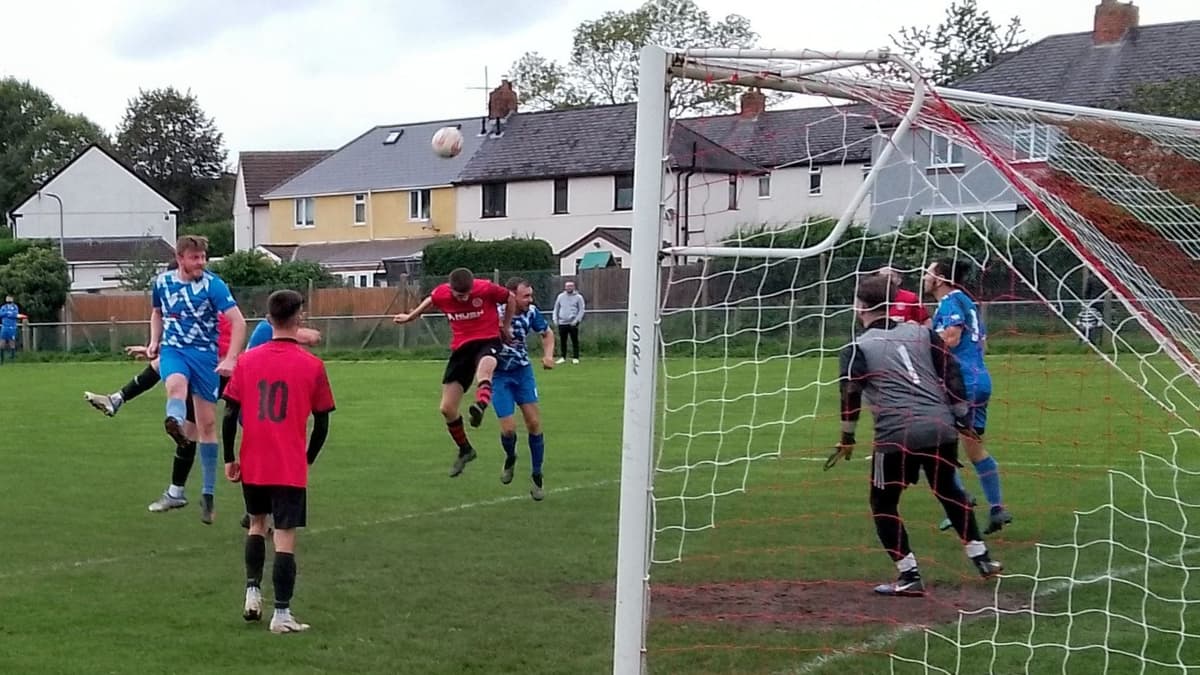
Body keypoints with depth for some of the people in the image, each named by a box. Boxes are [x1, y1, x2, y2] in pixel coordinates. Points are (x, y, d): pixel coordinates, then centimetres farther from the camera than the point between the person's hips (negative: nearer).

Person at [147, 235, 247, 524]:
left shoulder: (213, 285, -7)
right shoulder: (162, 282, 5)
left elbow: (238, 321, -13)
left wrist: (230, 359, -22)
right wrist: (154, 342, 9)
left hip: (204, 354, -1)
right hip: (173, 349, 1)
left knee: (207, 424, 3)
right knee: (176, 383, -37)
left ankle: (208, 494, 13)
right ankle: (174, 423, -72)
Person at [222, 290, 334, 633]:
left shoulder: (247, 360, 0)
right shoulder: (312, 365, -5)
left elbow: (230, 415, 0)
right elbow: (322, 423, -1)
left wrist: (229, 459, 9)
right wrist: (308, 459, 14)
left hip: (252, 465, 3)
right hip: (290, 468, -3)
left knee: (257, 523, 25)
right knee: (285, 537, 1)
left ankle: (252, 592, 17)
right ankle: (281, 614, 0)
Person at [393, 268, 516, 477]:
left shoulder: (486, 289, -14)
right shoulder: (441, 294, -5)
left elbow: (510, 299, 4)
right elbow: (430, 301, 20)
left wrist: (506, 327, 9)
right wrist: (410, 316, 34)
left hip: (487, 341, -4)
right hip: (461, 348, 4)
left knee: (485, 366, -45)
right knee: (447, 408, 3)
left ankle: (480, 406, -73)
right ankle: (465, 450, 26)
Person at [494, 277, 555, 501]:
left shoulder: (531, 312, -9)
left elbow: (547, 333, 11)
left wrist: (548, 355, -5)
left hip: (523, 371, 4)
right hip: (499, 375, -4)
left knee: (534, 423, -2)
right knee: (508, 428, -8)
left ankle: (536, 476, 13)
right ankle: (510, 458, 27)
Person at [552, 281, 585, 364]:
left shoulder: (578, 297, 2)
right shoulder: (560, 296, 11)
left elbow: (581, 310, -2)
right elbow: (556, 308, 17)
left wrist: (576, 320, -11)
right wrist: (555, 319, 7)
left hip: (573, 323, -3)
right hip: (562, 323, 3)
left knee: (575, 341, -3)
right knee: (563, 341, 5)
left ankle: (575, 358, 2)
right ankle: (562, 357, 11)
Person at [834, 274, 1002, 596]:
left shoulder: (857, 348, 4)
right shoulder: (921, 333, 14)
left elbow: (850, 394, -5)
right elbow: (952, 372, 11)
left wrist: (847, 438, 4)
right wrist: (961, 415, 19)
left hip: (897, 436, -5)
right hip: (942, 429, 5)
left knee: (883, 503, 13)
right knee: (948, 491, 27)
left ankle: (909, 576, 9)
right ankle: (981, 559, 30)